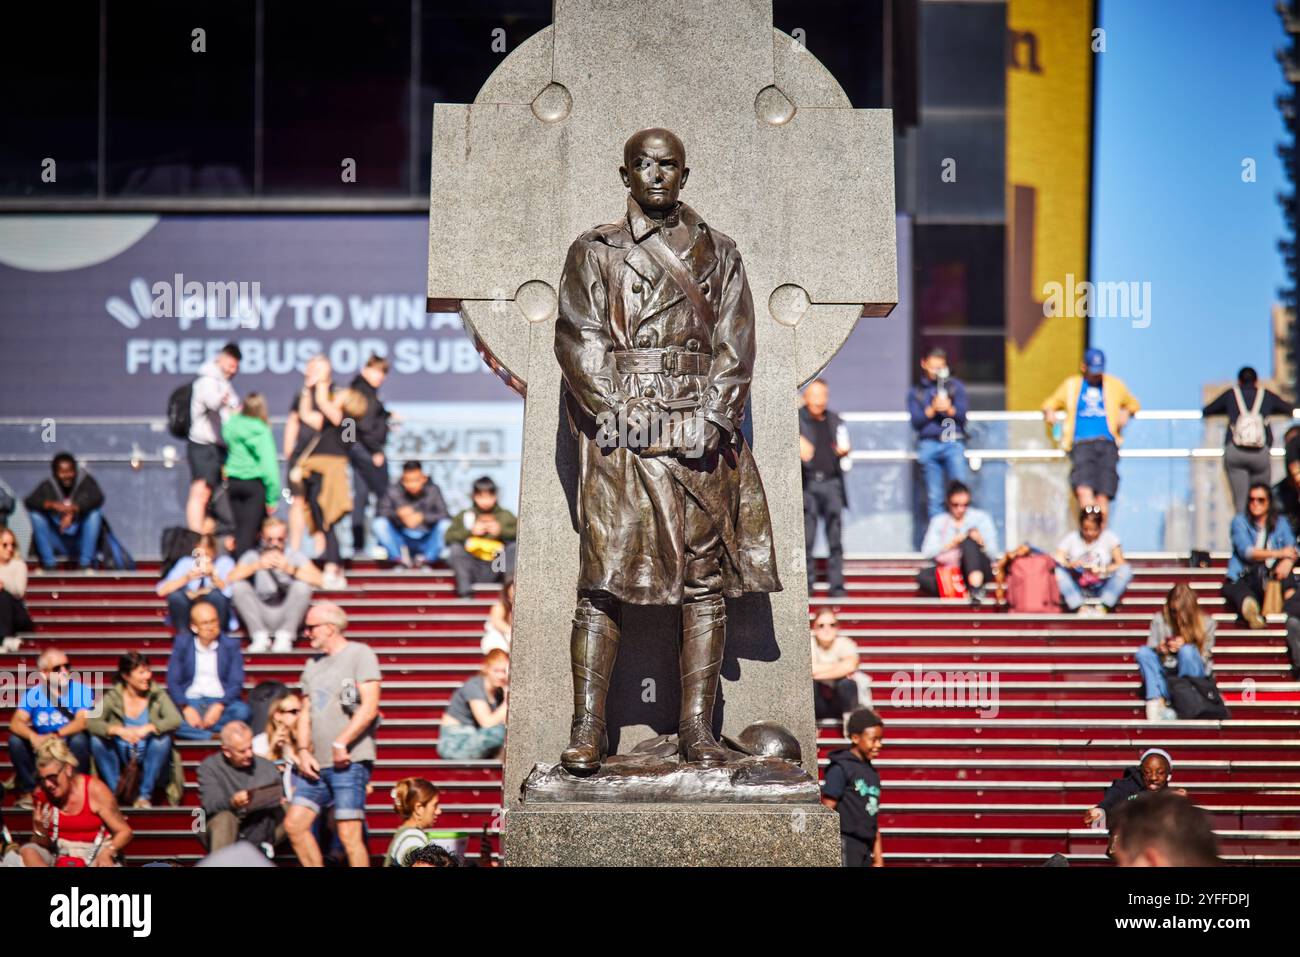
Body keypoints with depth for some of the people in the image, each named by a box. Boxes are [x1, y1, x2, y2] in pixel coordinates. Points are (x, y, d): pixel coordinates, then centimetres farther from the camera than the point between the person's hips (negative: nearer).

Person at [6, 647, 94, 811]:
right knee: (15, 740, -21)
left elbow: (83, 721, -27)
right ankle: (29, 790, -11)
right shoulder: (33, 693, -6)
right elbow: (16, 723, -18)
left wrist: (56, 735, -43)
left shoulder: (80, 691, -12)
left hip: (70, 748, -2)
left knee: (79, 738, -33)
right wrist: (33, 737, -40)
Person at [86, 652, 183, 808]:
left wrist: (147, 729, -36)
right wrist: (118, 730, -36)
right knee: (96, 740, -25)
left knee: (162, 739, -30)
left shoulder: (157, 694, -6)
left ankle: (145, 796, -18)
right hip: (121, 758, 0)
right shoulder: (113, 697, -5)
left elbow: (175, 720, -21)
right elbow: (91, 722, -19)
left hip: (149, 760, 0)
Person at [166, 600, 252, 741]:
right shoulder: (182, 644, 6)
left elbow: (236, 683, -1)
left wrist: (219, 706, -20)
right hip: (190, 702, 0)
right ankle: (217, 735, -30)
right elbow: (173, 681, 1)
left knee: (242, 711, -34)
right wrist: (186, 708, -17)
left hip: (220, 702, 0)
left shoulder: (231, 645, 5)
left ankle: (196, 729, -26)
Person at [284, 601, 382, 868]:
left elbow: (369, 708, -12)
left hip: (349, 762, -8)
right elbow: (306, 713, 18)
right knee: (294, 824, 4)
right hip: (317, 764, 8)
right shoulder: (313, 665, 19)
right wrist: (303, 751, 3)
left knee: (349, 834, -11)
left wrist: (341, 744, -15)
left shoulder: (360, 654, -3)